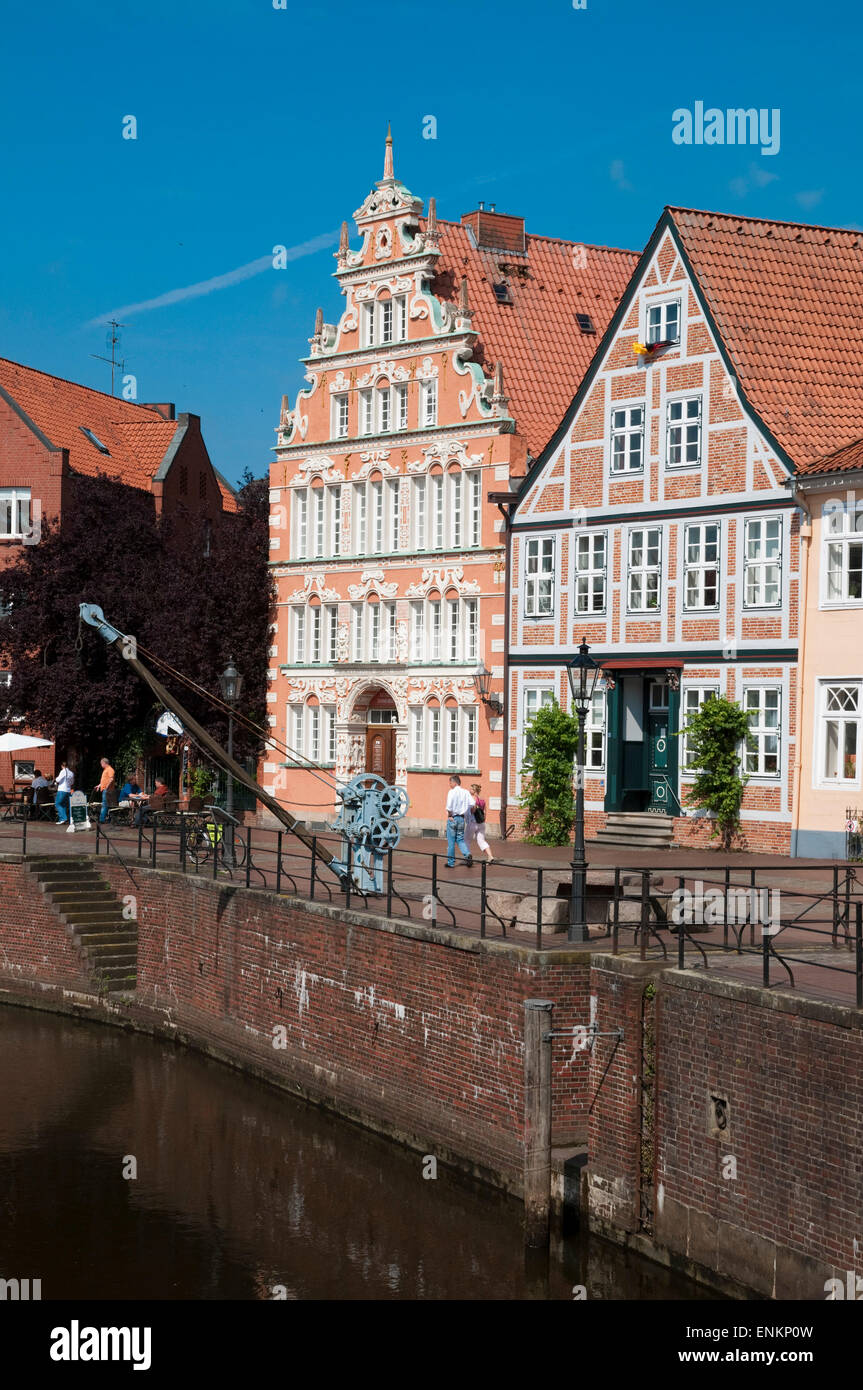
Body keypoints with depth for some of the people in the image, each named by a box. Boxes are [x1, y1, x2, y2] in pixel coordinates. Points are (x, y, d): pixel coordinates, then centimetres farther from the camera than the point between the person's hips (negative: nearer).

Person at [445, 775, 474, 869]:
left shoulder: (452, 792, -9)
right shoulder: (466, 792, 6)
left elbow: (449, 805, -20)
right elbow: (472, 803, -2)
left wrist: (450, 815, -7)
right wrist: (465, 811, 10)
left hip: (453, 818, -5)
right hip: (462, 818, 5)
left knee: (451, 841, 4)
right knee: (460, 839, 13)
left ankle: (451, 862, 9)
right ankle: (467, 854, -13)